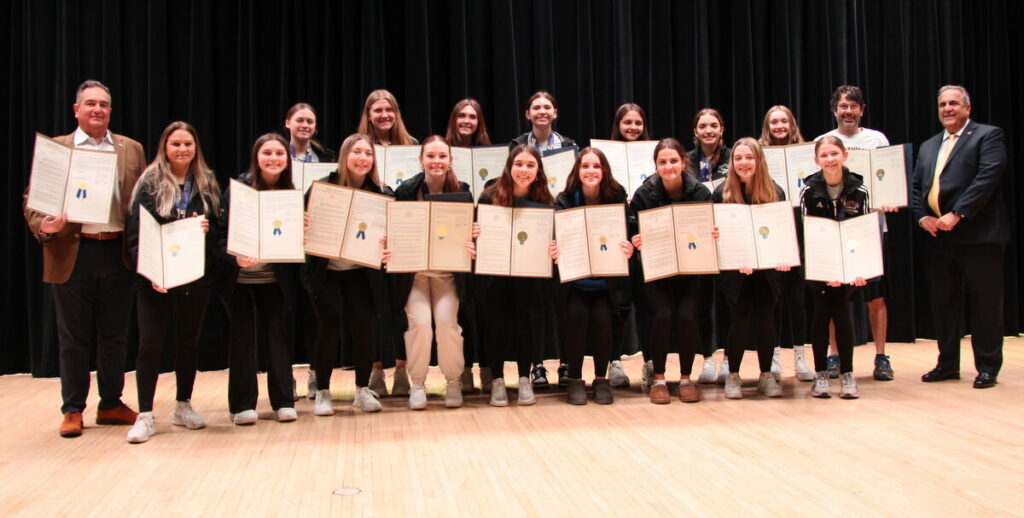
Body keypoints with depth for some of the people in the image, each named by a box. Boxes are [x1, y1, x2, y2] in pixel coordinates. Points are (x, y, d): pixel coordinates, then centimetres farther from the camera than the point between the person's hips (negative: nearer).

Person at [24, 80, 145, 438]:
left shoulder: (131, 150, 10)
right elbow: (32, 200, 1)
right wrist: (43, 227, -20)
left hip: (118, 253, 2)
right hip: (72, 254, -2)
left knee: (115, 335, 10)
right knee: (74, 338, 7)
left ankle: (111, 404, 23)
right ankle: (72, 409, 19)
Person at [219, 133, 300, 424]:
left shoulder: (292, 194, 0)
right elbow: (222, 230, -10)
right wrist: (235, 256, -27)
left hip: (275, 277, 2)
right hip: (239, 276, -2)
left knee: (277, 332, 2)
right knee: (242, 335, 3)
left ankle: (283, 401, 10)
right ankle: (242, 404, 11)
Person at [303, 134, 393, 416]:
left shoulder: (380, 193, -1)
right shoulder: (324, 187, -6)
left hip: (361, 272, 2)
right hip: (325, 270, -1)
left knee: (364, 323, -10)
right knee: (330, 322, -13)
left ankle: (363, 390, 10)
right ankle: (322, 392, 5)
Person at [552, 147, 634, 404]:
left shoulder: (617, 200, 0)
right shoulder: (564, 201, -3)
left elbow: (627, 237, 0)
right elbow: (554, 237, -8)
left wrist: (629, 250, -23)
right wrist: (555, 251, -31)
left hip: (606, 280, 1)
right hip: (573, 280, 0)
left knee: (601, 317, -22)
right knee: (577, 314, -24)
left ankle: (601, 379, 1)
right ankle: (574, 380, -5)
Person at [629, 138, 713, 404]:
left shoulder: (700, 192, -2)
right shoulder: (644, 194, -5)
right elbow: (632, 233, -2)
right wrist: (636, 242, -24)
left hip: (690, 272, 1)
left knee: (687, 315, -21)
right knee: (662, 315, -23)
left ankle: (686, 378, 2)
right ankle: (658, 379, -2)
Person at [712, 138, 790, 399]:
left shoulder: (775, 193, 2)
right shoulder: (721, 193, -4)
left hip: (766, 268, 2)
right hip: (734, 270, -2)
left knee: (765, 317, -4)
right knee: (742, 316, -10)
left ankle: (766, 375, 14)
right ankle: (733, 376, 7)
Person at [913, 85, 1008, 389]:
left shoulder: (988, 136, 0)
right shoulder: (928, 147, 20)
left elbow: (988, 177, -13)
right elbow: (916, 187, 15)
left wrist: (957, 214, -20)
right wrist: (922, 217, -3)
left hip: (977, 235, -6)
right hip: (937, 237, 6)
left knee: (984, 304, 0)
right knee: (942, 303, 11)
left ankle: (987, 367, 11)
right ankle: (948, 364, 22)